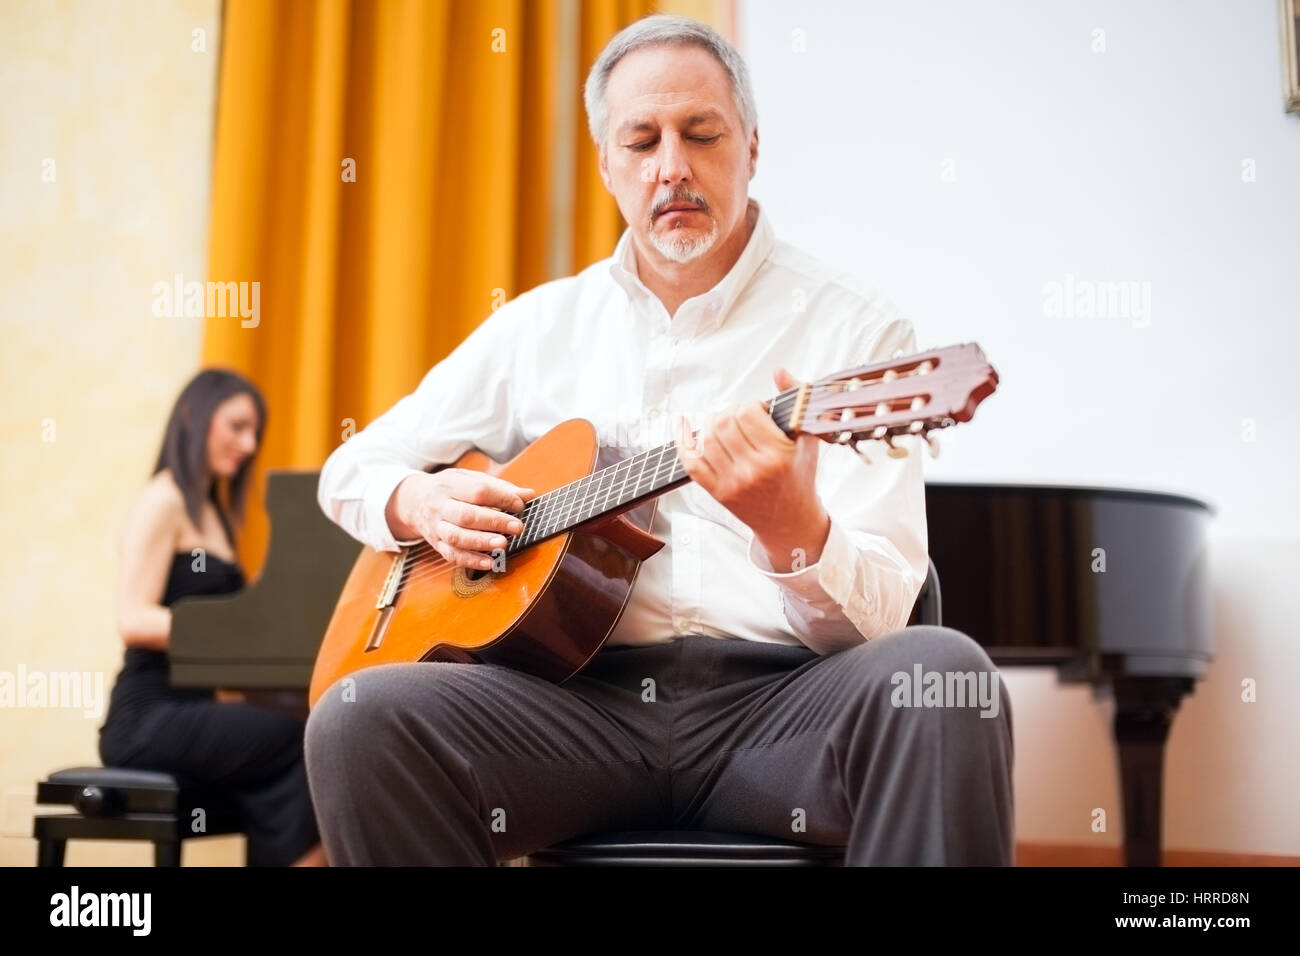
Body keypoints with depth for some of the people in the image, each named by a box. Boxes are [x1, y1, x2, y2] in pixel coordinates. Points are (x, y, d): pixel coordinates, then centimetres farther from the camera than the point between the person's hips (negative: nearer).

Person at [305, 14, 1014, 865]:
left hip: (773, 694, -2)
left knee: (940, 674, -33)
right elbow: (352, 468, 21)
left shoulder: (855, 328, 3)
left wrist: (792, 528, -27)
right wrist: (416, 503, -2)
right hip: (584, 691, 3)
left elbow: (881, 616, -5)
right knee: (357, 721, -24)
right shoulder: (540, 324, 14)